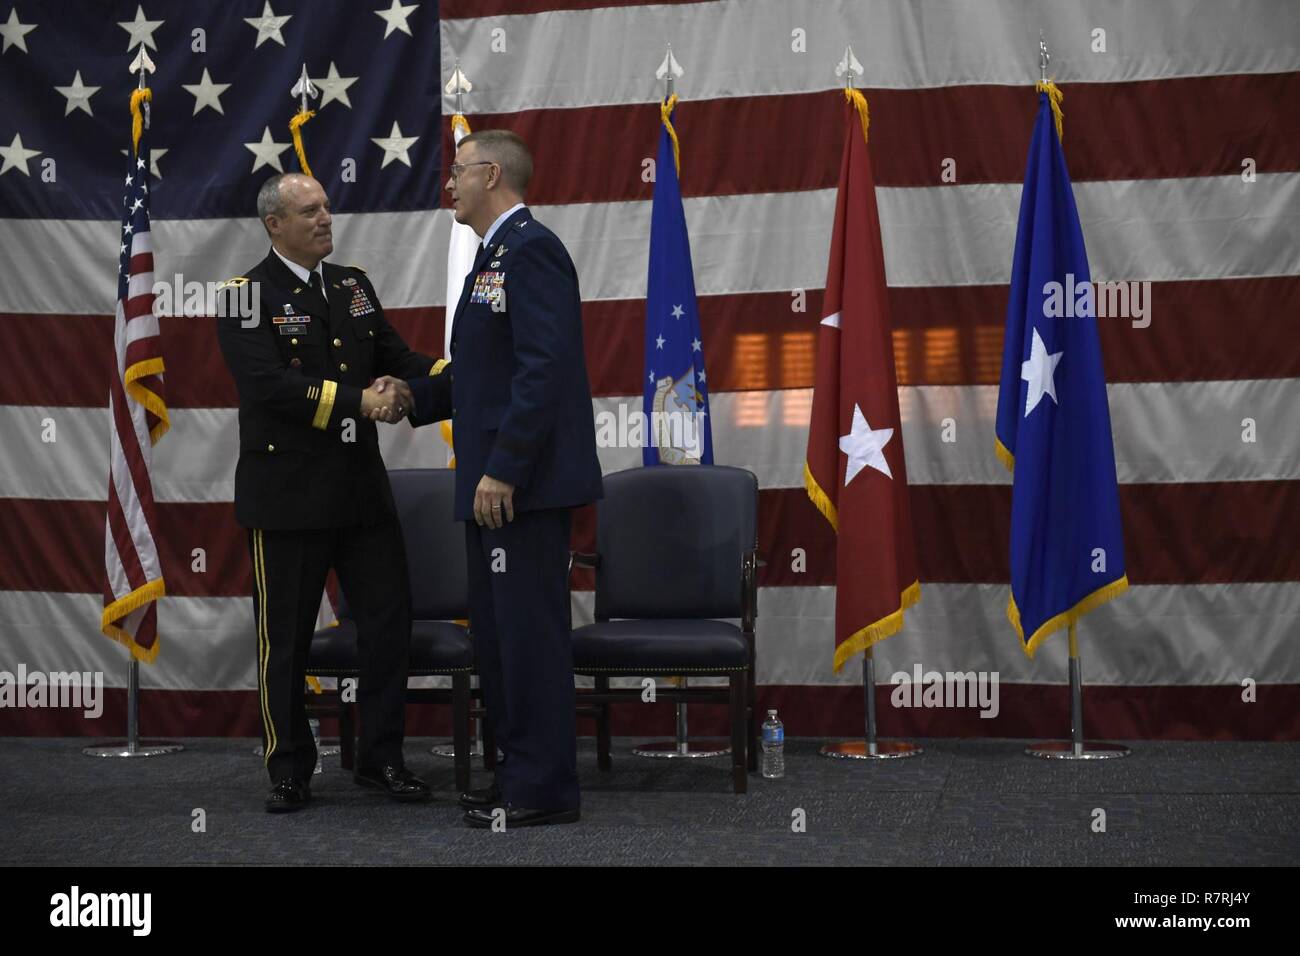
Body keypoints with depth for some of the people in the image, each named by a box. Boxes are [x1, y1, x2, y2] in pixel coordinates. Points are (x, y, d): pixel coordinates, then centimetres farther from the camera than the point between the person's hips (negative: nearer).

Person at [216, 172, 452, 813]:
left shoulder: (354, 285, 12)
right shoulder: (248, 296, -7)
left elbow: (397, 360, 9)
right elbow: (271, 384, -20)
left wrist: (460, 380, -9)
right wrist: (359, 403, -24)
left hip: (361, 489, 5)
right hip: (288, 493, -5)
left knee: (389, 620, 6)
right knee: (285, 639, 4)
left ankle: (381, 759, 19)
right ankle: (289, 771, 18)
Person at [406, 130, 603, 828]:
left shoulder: (531, 249, -13)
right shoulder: (496, 254, 19)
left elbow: (543, 368, -22)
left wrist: (502, 469, -23)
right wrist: (409, 401, 16)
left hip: (523, 481, -10)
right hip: (492, 482, 11)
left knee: (529, 631, -5)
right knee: (495, 632, 14)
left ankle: (545, 788, 3)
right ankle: (523, 773, 23)